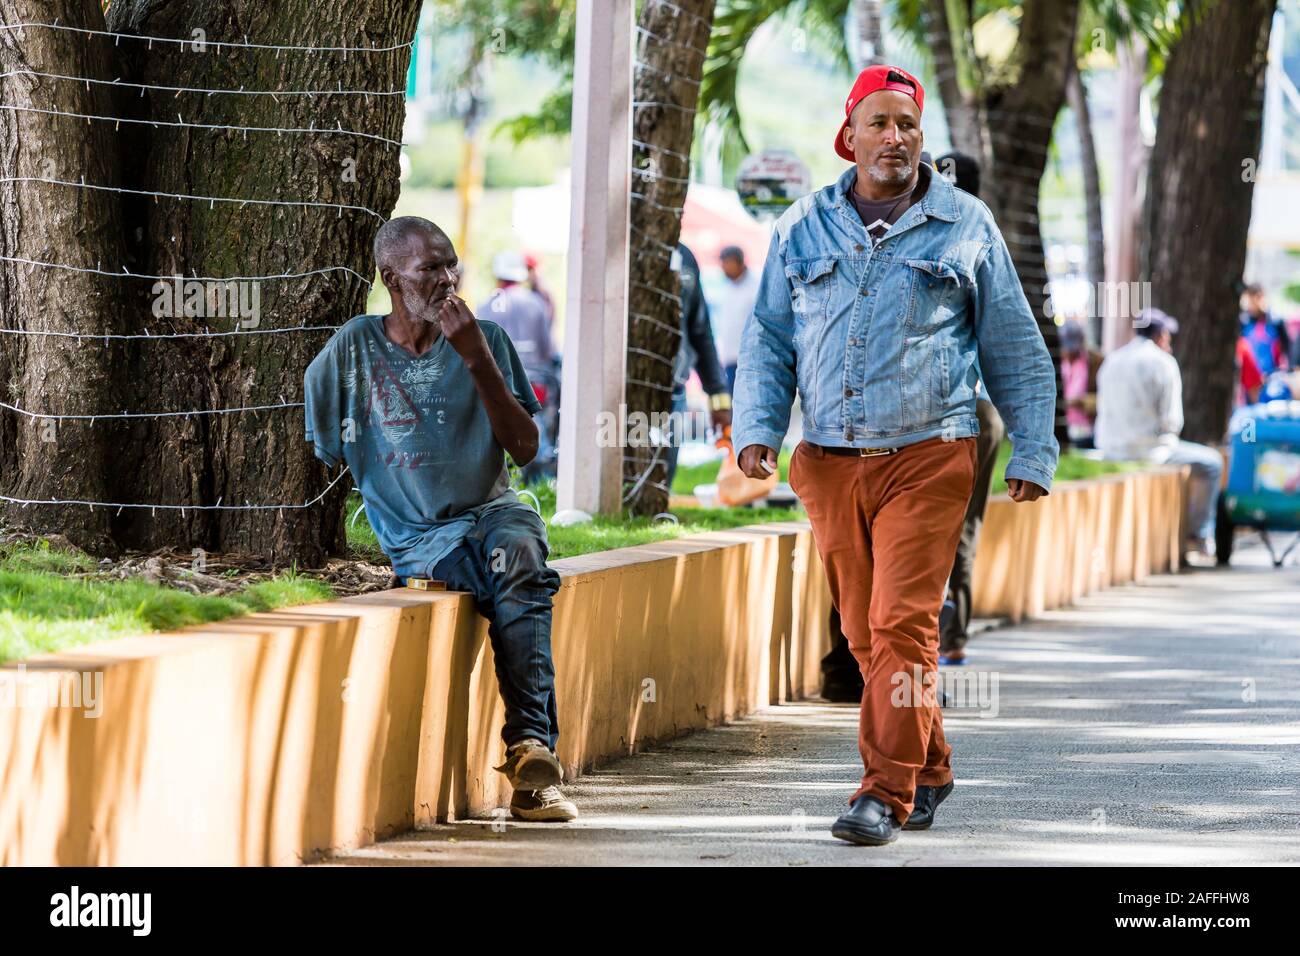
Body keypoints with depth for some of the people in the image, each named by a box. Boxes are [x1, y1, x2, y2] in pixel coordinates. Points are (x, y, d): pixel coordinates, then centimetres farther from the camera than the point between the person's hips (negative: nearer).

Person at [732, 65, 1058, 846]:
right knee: (865, 632, 8)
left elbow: (1016, 350, 9)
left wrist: (1032, 454, 6)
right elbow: (769, 340, 14)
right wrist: (756, 428, -1)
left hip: (928, 459, -3)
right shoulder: (803, 230, 12)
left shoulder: (966, 227, 6)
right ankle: (928, 769, 25)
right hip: (830, 462, 3)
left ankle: (888, 793, -12)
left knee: (903, 624, -13)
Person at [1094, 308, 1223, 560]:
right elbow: (1171, 419, -12)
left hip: (1110, 450, 7)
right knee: (1210, 462, 13)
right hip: (1148, 449, -7)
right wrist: (1169, 442, 9)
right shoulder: (1163, 362, -9)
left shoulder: (1112, 360, 11)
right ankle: (1198, 535, 13)